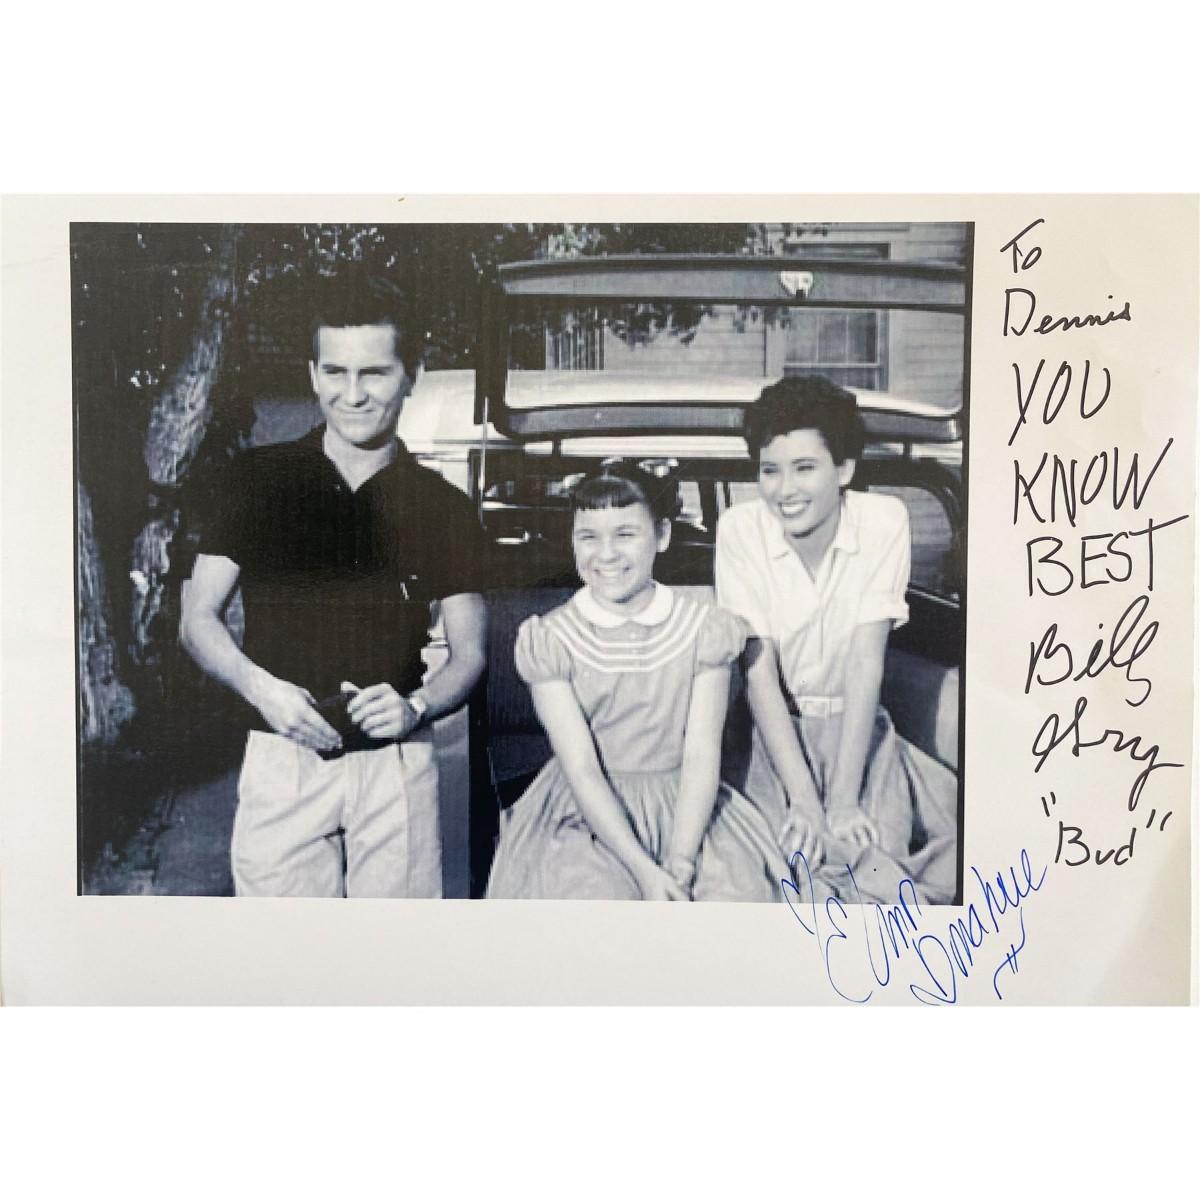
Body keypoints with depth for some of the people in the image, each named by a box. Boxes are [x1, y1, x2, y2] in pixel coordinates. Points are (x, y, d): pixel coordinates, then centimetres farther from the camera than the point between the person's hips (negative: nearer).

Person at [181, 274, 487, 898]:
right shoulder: (260, 480, 4)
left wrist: (415, 705, -15)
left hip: (396, 764, 1)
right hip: (281, 758, 0)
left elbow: (468, 653, 6)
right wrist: (260, 687, -14)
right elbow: (197, 618, 5)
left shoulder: (445, 510, 5)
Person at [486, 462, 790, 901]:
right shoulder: (549, 640, -4)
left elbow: (701, 757, -6)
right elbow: (581, 769, -10)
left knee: (741, 891, -22)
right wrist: (644, 869, -20)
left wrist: (679, 863, -19)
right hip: (588, 814, -1)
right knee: (594, 894, -28)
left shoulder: (705, 630, -1)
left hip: (686, 811, 1)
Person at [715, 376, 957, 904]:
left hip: (856, 726, 1)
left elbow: (867, 661, -17)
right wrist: (804, 798, -23)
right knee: (800, 854, -21)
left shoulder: (883, 521, -13)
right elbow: (759, 668, -16)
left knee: (874, 845, -20)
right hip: (773, 729, 0)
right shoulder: (740, 528, -13)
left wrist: (843, 798, -22)